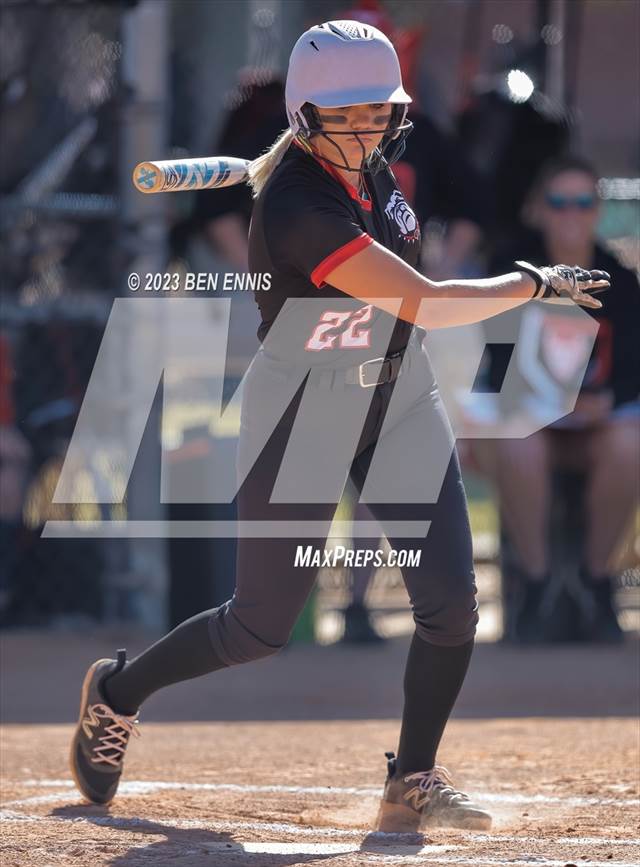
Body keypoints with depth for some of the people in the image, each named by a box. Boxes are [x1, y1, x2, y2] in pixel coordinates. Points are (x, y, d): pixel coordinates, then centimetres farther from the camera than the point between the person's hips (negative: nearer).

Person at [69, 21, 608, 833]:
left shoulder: (370, 162, -5)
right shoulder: (297, 205, -30)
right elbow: (424, 304, -32)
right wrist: (535, 281, -24)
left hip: (398, 396, 7)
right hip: (302, 413, -7)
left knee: (450, 599, -7)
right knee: (261, 626, 5)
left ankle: (412, 782, 6)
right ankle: (115, 693, 31)